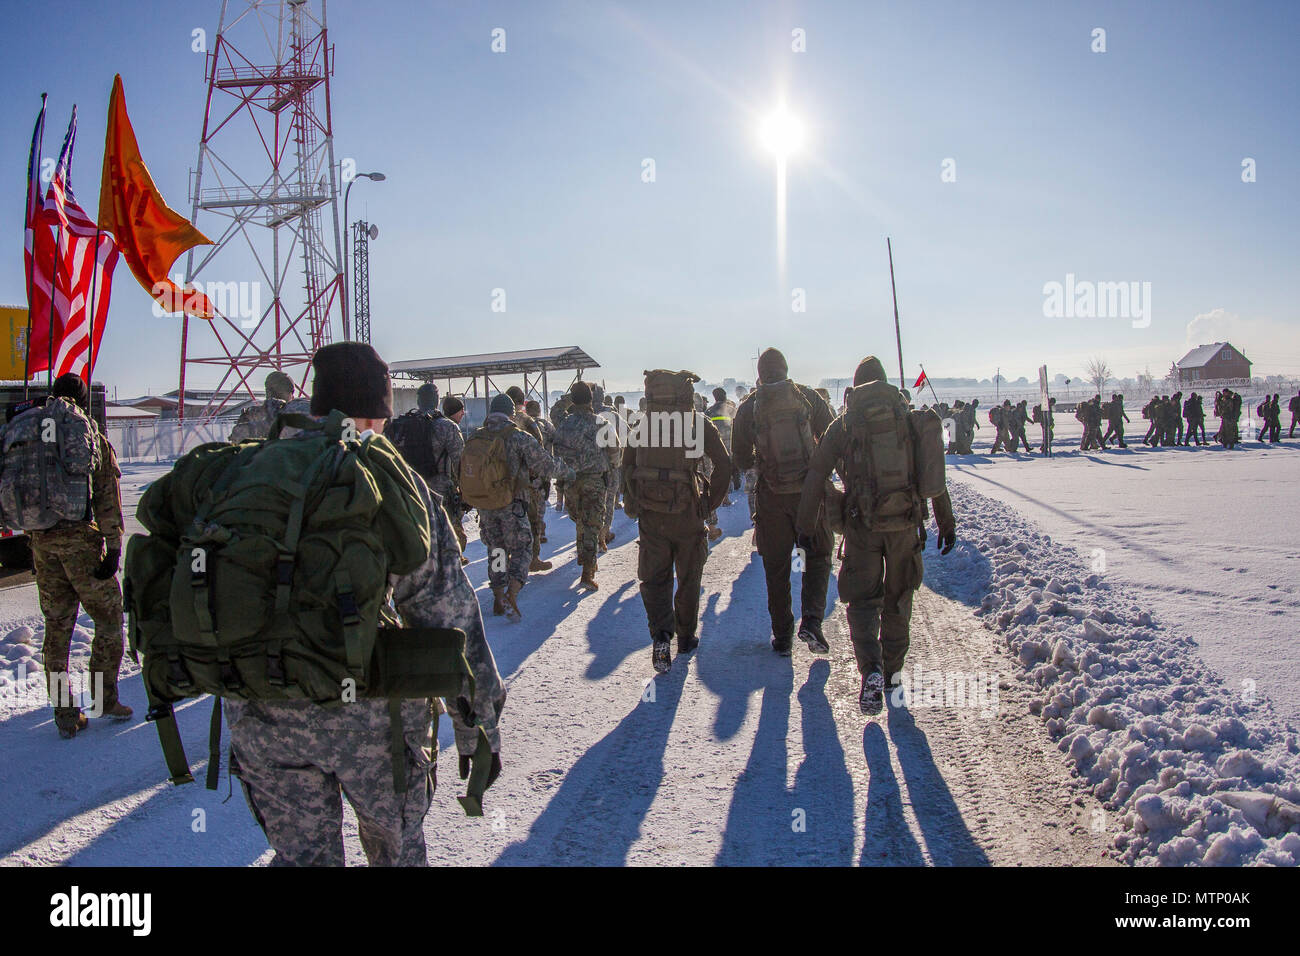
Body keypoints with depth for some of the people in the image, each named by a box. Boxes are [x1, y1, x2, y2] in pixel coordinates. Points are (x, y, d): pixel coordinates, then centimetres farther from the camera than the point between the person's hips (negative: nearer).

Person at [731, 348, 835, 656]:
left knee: (776, 567, 11)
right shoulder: (808, 396, -1)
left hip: (771, 495, 1)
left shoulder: (748, 407, 0)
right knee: (818, 556, 15)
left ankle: (782, 636, 16)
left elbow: (741, 460, 3)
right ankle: (811, 621, -2)